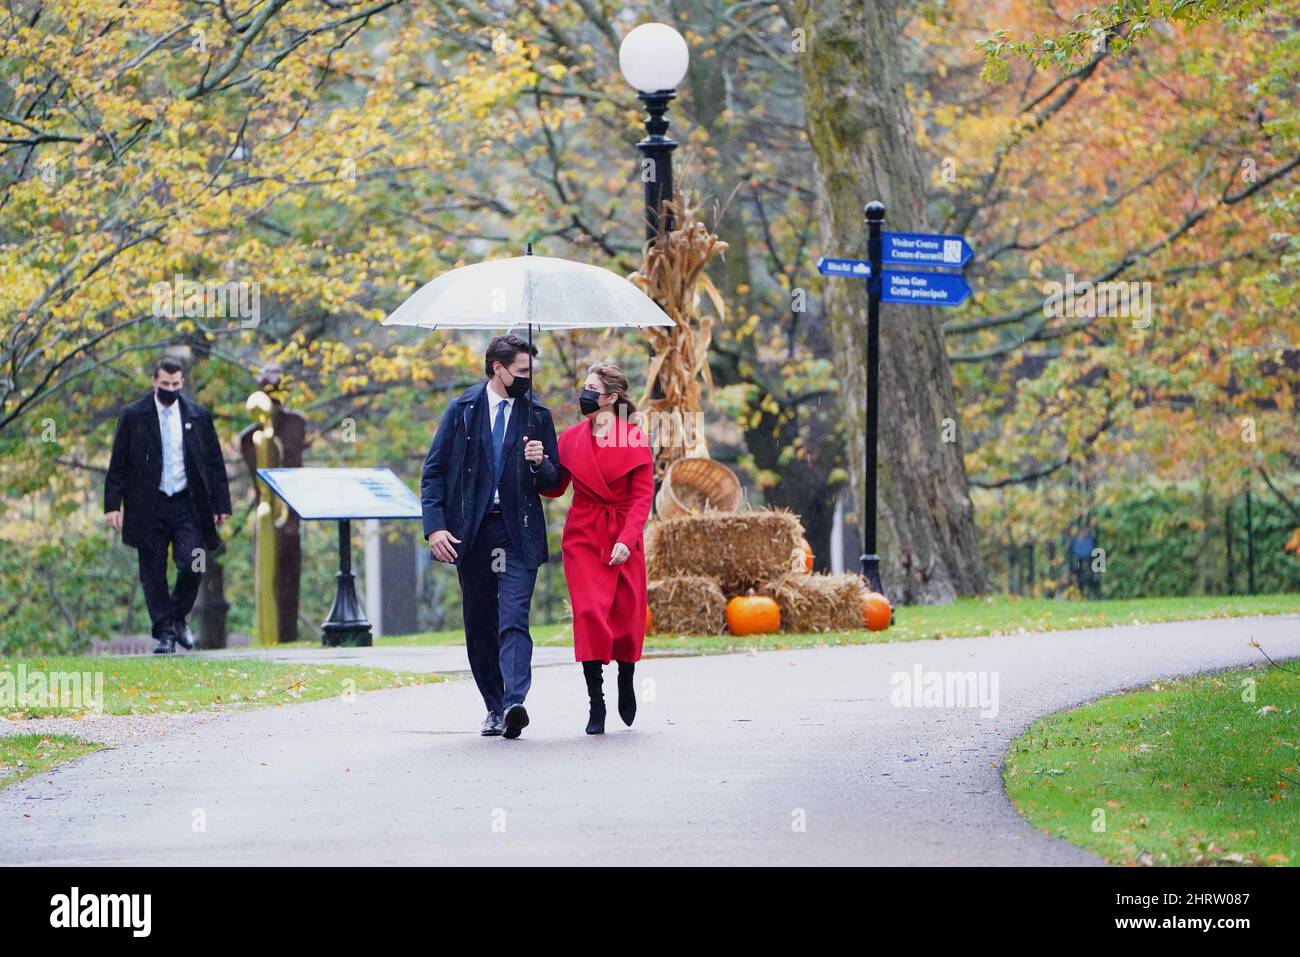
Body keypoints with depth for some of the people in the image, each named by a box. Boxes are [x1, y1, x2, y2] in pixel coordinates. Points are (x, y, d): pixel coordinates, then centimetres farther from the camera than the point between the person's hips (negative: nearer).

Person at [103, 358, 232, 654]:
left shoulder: (198, 416, 7)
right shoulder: (134, 416, 2)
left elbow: (215, 463, 11)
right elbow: (118, 464, 2)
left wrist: (221, 504, 6)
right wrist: (112, 505, -6)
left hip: (187, 505, 1)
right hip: (149, 507, -1)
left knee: (192, 565, -10)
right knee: (153, 573, 0)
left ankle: (178, 619, 12)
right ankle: (164, 633, 8)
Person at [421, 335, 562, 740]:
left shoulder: (537, 415, 9)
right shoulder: (462, 410, 6)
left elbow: (554, 483, 13)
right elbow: (434, 472, 4)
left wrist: (540, 465, -11)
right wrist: (435, 525, -8)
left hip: (519, 531, -1)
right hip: (471, 532, 1)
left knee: (514, 620, -16)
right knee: (479, 626, 6)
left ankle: (514, 703, -27)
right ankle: (494, 707, 17)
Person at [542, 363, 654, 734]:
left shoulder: (635, 440, -3)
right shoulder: (571, 438, 5)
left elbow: (642, 495, -4)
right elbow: (555, 487, 9)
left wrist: (626, 539, -14)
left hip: (623, 540, -1)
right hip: (583, 537, 1)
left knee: (627, 617, 4)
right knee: (589, 613, -13)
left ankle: (625, 685, 33)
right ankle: (596, 705, -11)